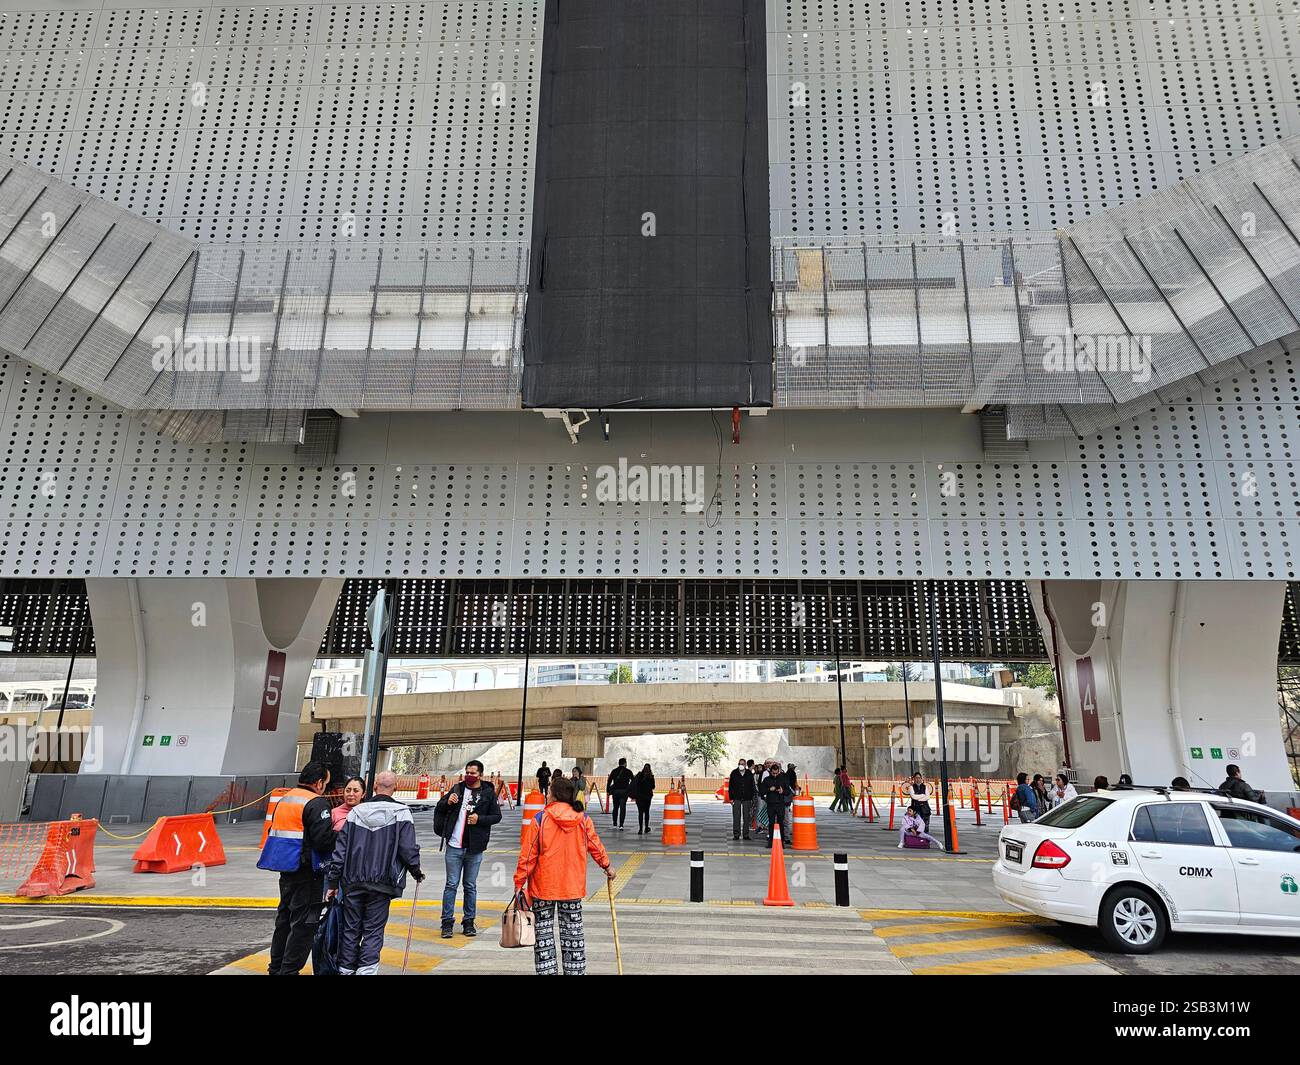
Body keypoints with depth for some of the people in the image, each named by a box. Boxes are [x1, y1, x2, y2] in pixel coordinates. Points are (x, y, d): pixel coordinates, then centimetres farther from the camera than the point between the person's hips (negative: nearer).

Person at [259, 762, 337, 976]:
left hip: (285, 869, 9)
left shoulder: (284, 799, 14)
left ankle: (276, 967, 29)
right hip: (307, 871, -9)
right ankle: (289, 970, 1)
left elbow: (274, 831, 20)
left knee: (284, 917, 19)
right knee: (304, 922, -1)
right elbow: (324, 840, -22)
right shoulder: (317, 803, -15)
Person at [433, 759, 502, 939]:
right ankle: (447, 922, 10)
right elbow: (439, 808, 11)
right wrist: (447, 802, -10)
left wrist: (480, 819, -13)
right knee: (451, 884, 2)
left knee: (470, 886, 9)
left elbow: (497, 816, 2)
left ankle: (469, 922, 19)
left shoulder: (489, 793, 1)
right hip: (454, 846, 1)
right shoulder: (458, 789, 5)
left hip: (475, 848, -1)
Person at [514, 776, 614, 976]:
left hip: (544, 885, -3)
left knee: (544, 931, 10)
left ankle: (547, 970, 11)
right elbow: (595, 846, 9)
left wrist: (519, 882, -1)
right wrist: (606, 866, 26)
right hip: (573, 886, 3)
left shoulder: (540, 819, -11)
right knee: (573, 930, 13)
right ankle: (576, 970, 16)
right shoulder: (583, 819, -3)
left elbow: (528, 855, -9)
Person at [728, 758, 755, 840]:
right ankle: (736, 834, 4)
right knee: (736, 817, -2)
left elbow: (752, 786, 9)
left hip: (747, 799, 1)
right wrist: (731, 798, -2)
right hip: (736, 798, -1)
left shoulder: (749, 774, 5)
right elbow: (730, 786, 4)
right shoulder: (734, 773, 2)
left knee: (746, 817, 4)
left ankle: (746, 835, 11)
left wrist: (751, 798, 3)